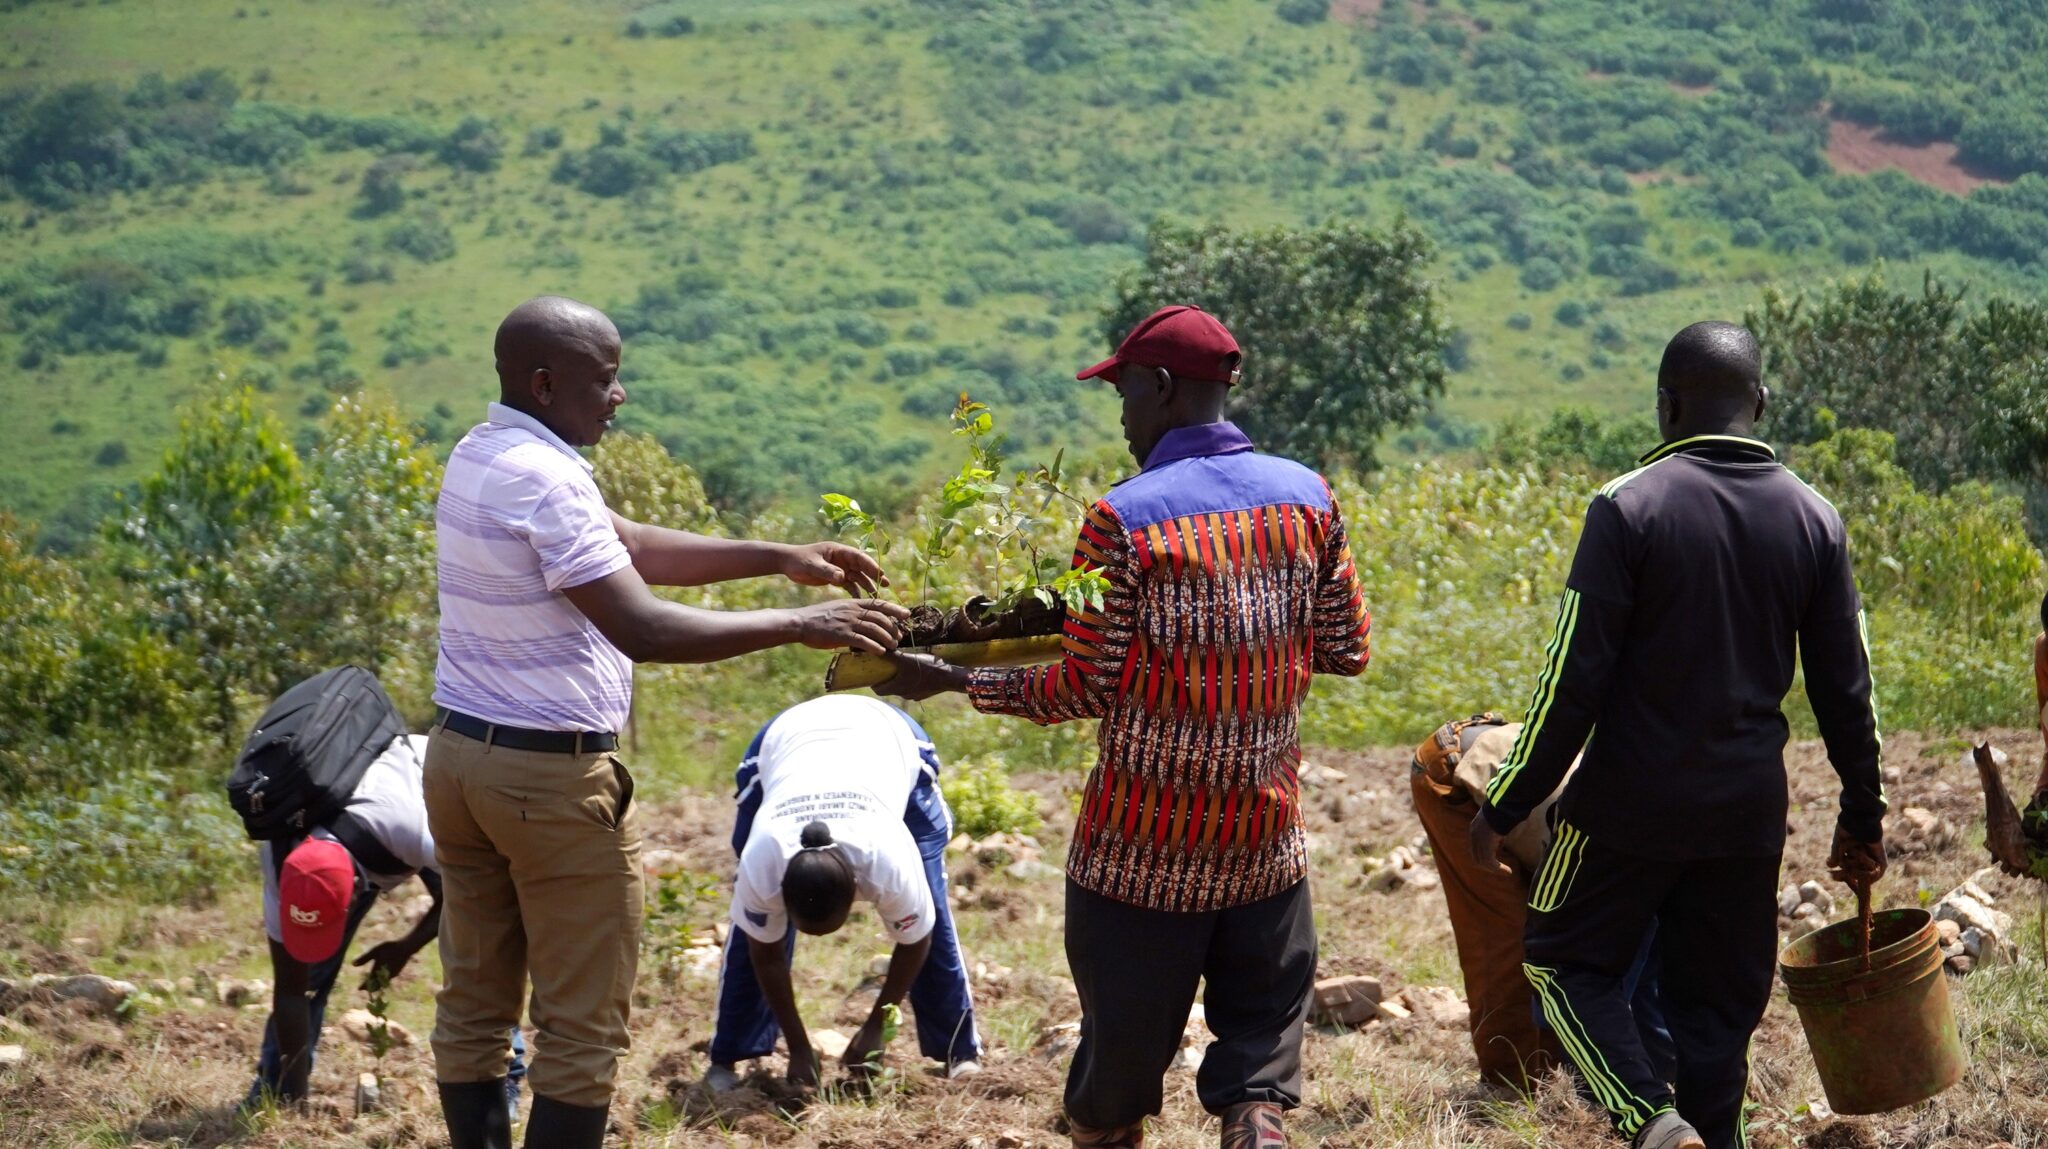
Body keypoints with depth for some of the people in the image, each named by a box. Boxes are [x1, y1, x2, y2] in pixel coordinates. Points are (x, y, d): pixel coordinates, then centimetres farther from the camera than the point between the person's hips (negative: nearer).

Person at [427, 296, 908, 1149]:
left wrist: (779, 558, 8)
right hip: (550, 776, -9)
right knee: (581, 1027, 0)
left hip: (460, 753, 9)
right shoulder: (543, 479, -20)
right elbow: (643, 630, -26)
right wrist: (800, 625, -22)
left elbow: (633, 548, 14)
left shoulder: (478, 457, 9)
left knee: (474, 1004, 12)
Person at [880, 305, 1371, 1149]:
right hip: (1266, 838, 3)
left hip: (1140, 849, -3)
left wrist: (949, 680, 1)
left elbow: (1084, 690, -9)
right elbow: (1346, 651, 6)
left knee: (1122, 1041, 11)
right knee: (1263, 1024, 10)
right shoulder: (1307, 498, 0)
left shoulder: (1123, 518, -13)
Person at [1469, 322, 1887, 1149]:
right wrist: (1863, 816, 19)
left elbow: (1574, 679, -14)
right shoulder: (1814, 520, 2)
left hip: (1631, 801, -4)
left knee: (1565, 962, 12)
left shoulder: (1629, 507, -12)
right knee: (1719, 1005, 13)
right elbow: (1845, 690, 6)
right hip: (1750, 805, 4)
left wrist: (1504, 808, -6)